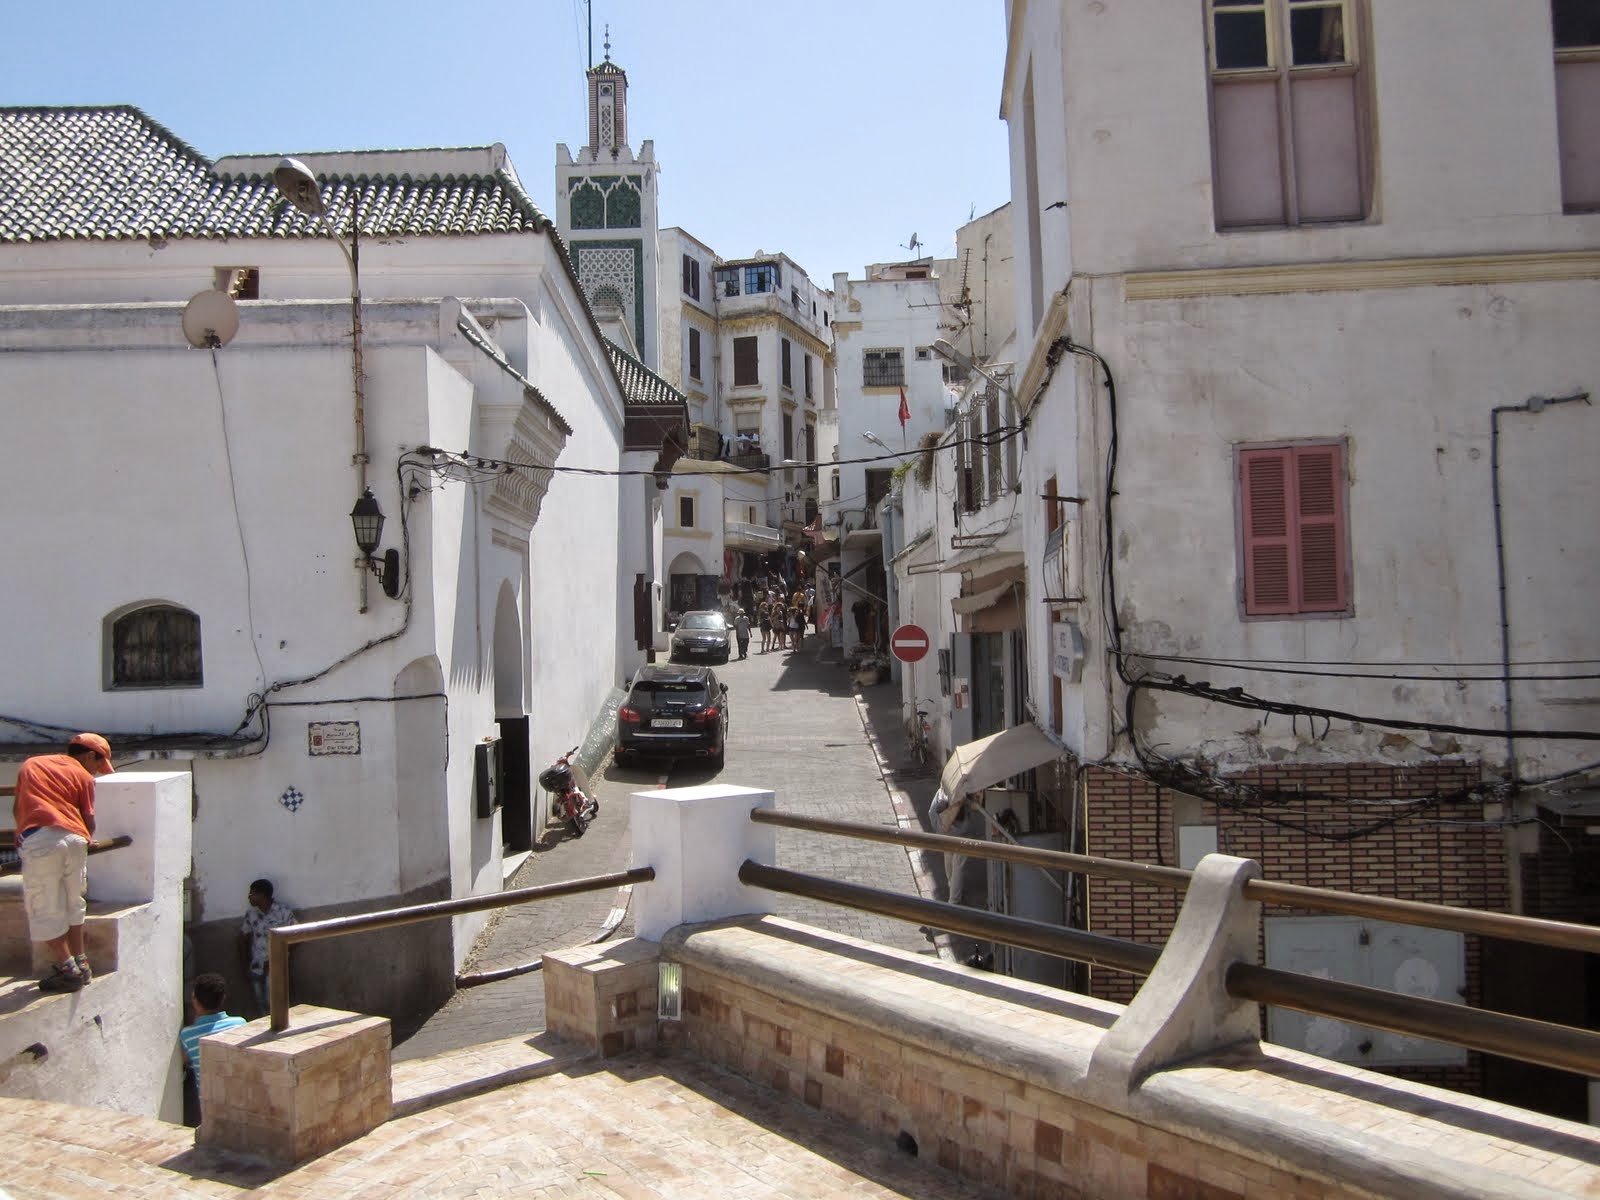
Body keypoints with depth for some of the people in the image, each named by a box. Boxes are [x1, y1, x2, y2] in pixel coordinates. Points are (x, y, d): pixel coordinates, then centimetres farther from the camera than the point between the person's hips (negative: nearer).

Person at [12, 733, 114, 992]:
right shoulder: (83, 775, 15)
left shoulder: (30, 764, 25)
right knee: (73, 904, 17)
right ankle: (80, 964, 24)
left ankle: (68, 969, 5)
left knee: (45, 911, 7)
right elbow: (89, 821, 10)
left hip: (38, 840, 0)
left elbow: (17, 809, 30)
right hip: (73, 838, 0)